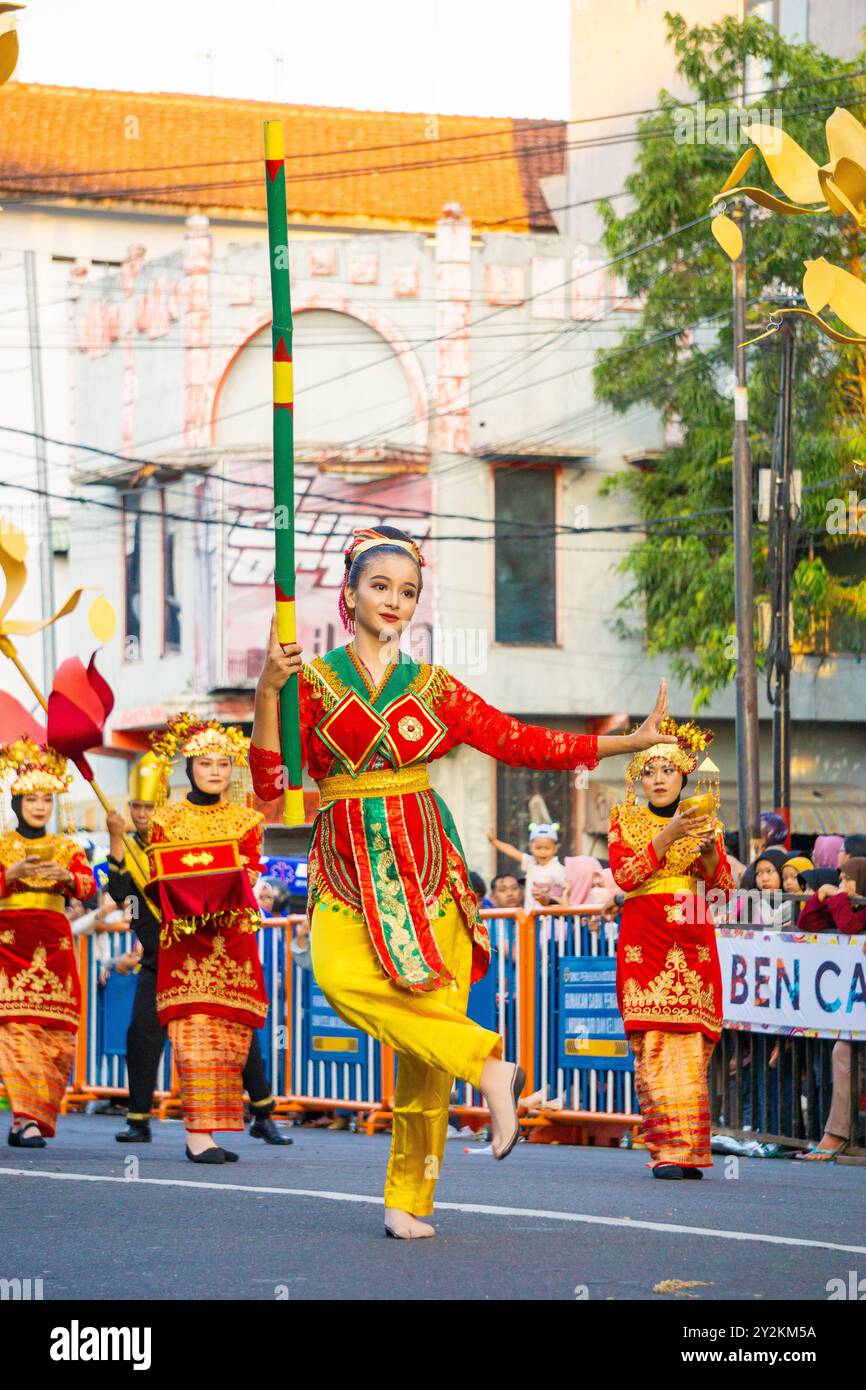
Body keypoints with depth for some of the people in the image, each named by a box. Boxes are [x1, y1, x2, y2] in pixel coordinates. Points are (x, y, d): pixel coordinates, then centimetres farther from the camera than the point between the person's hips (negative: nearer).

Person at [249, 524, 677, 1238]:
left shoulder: (434, 689, 12)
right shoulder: (312, 683, 5)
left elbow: (523, 743, 13)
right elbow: (272, 785, -2)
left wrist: (628, 742, 9)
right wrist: (268, 695, -13)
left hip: (427, 866, 2)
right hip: (348, 872, -2)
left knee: (428, 1032, -10)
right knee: (340, 975, -34)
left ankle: (409, 1198, -1)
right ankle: (486, 1064, -27)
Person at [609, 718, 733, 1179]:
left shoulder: (704, 822, 14)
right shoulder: (626, 820, 10)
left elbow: (722, 884, 4)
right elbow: (625, 876, -6)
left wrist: (708, 846, -15)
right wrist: (669, 836, -15)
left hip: (692, 939, 2)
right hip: (645, 940, -2)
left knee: (691, 1046, -6)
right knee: (654, 1044, -11)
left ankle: (690, 1152, -5)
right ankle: (667, 1151, -14)